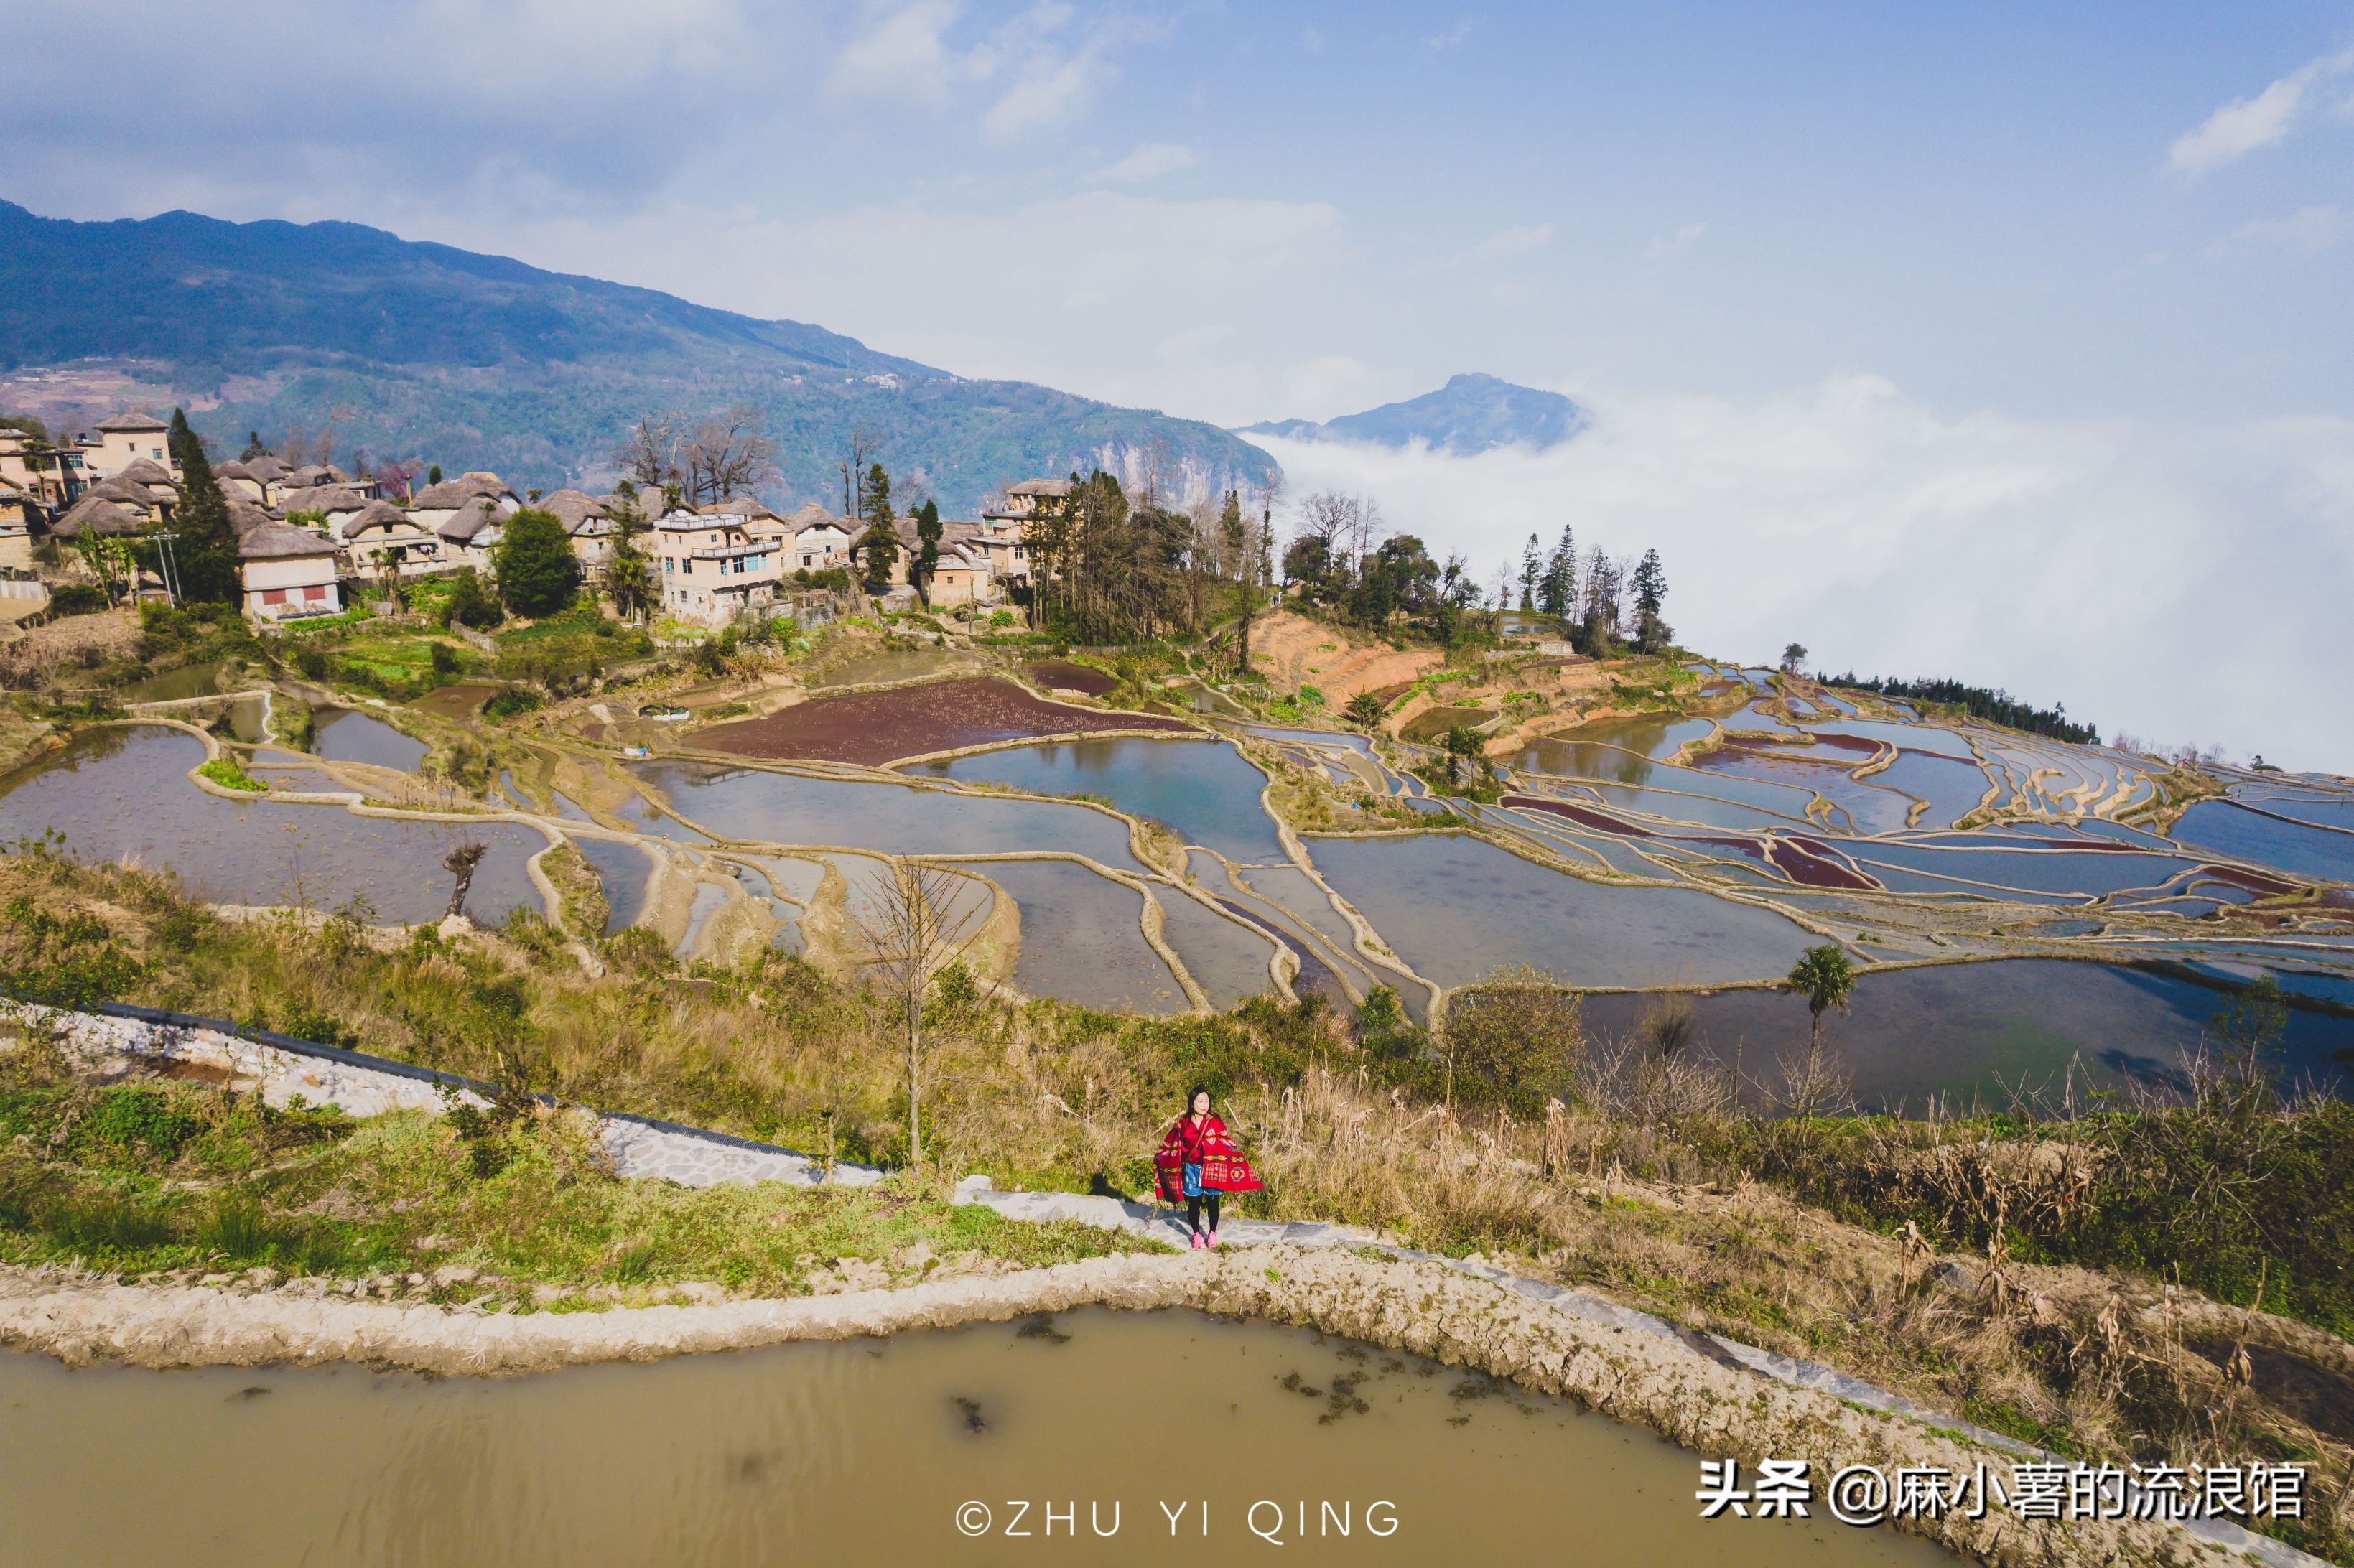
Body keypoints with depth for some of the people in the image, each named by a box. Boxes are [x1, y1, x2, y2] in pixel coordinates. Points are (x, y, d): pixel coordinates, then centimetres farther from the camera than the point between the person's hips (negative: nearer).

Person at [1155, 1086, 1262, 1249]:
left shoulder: (1215, 1123, -4)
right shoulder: (1182, 1124, -1)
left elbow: (1228, 1146, -1)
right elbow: (1171, 1145, 11)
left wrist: (1240, 1161, -8)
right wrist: (1160, 1160, 14)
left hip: (1212, 1170, -1)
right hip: (1191, 1170, 1)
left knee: (1212, 1202, 8)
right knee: (1194, 1202, 9)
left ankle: (1212, 1233, 28)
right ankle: (1196, 1233, 28)